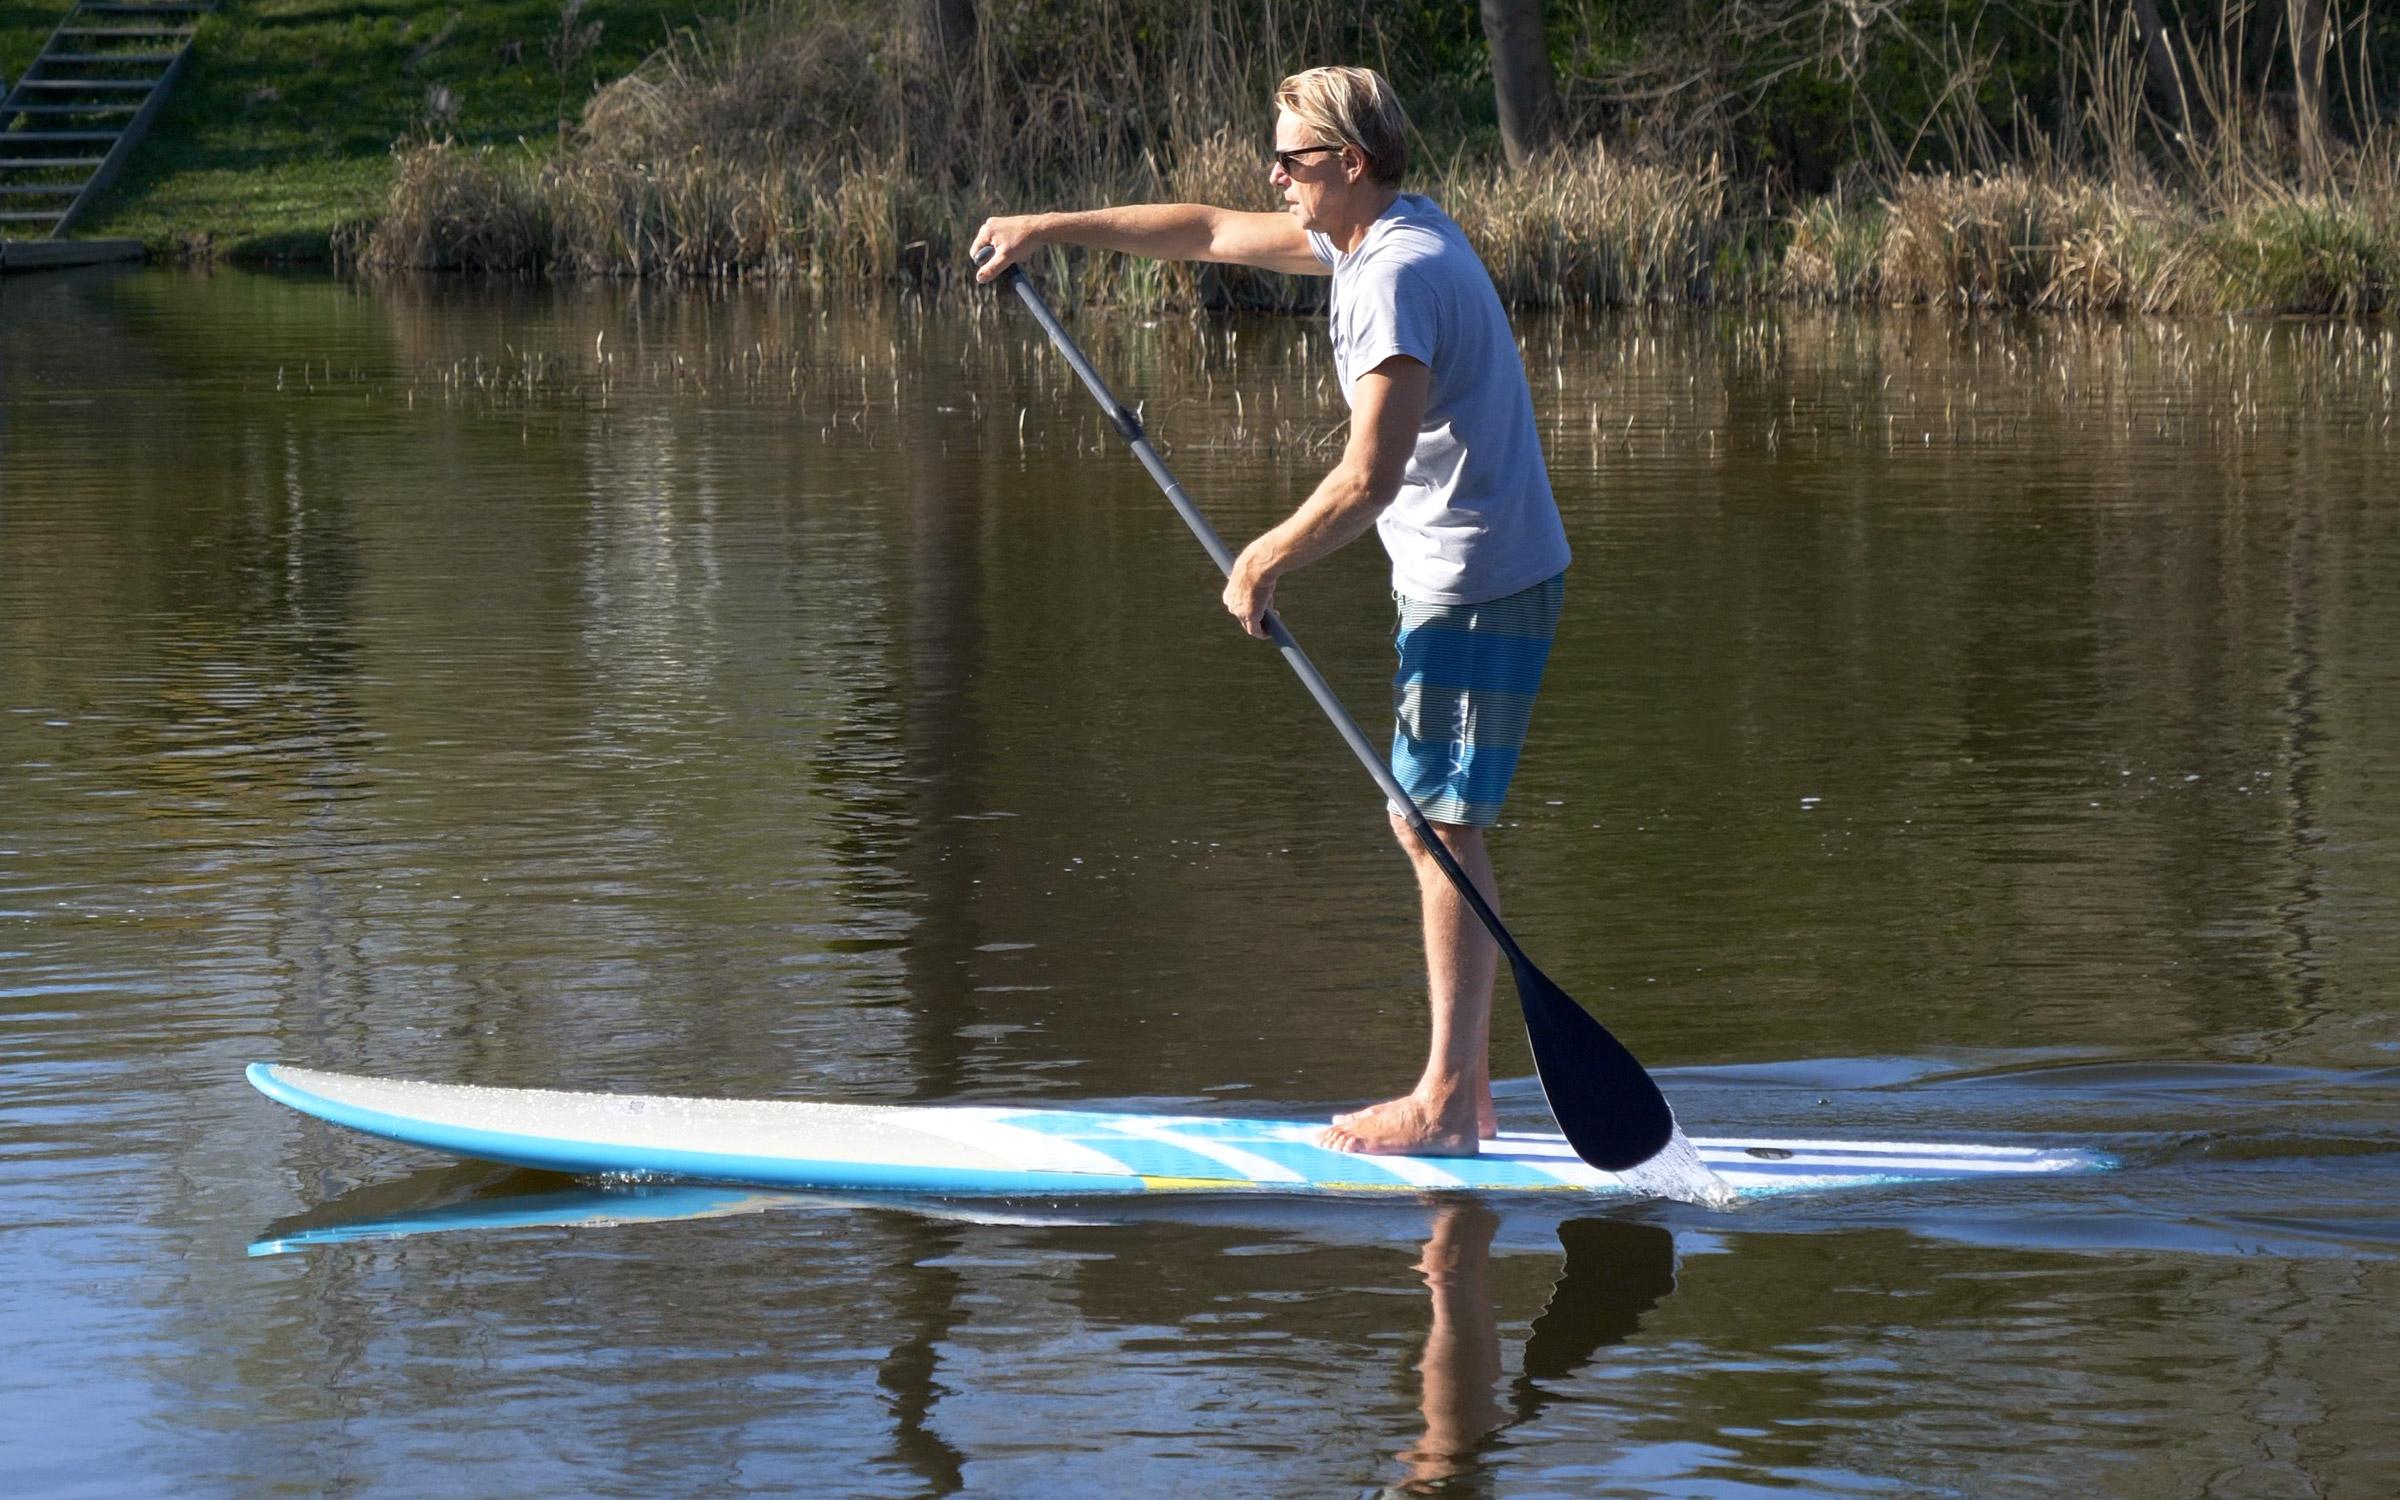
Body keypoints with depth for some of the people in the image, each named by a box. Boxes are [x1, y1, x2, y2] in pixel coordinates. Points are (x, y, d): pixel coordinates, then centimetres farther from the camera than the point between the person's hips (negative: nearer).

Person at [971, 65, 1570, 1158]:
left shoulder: (1397, 279, -21)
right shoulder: (1380, 237, 11)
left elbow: (1371, 475, -26)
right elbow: (1210, 234, 22)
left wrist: (1267, 560, -13)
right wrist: (1050, 230, 20)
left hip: (1477, 584, -10)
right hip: (1478, 571, 10)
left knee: (1442, 828, -9)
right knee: (1433, 823, 12)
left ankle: (1444, 1106, -8)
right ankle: (1466, 1090, 14)